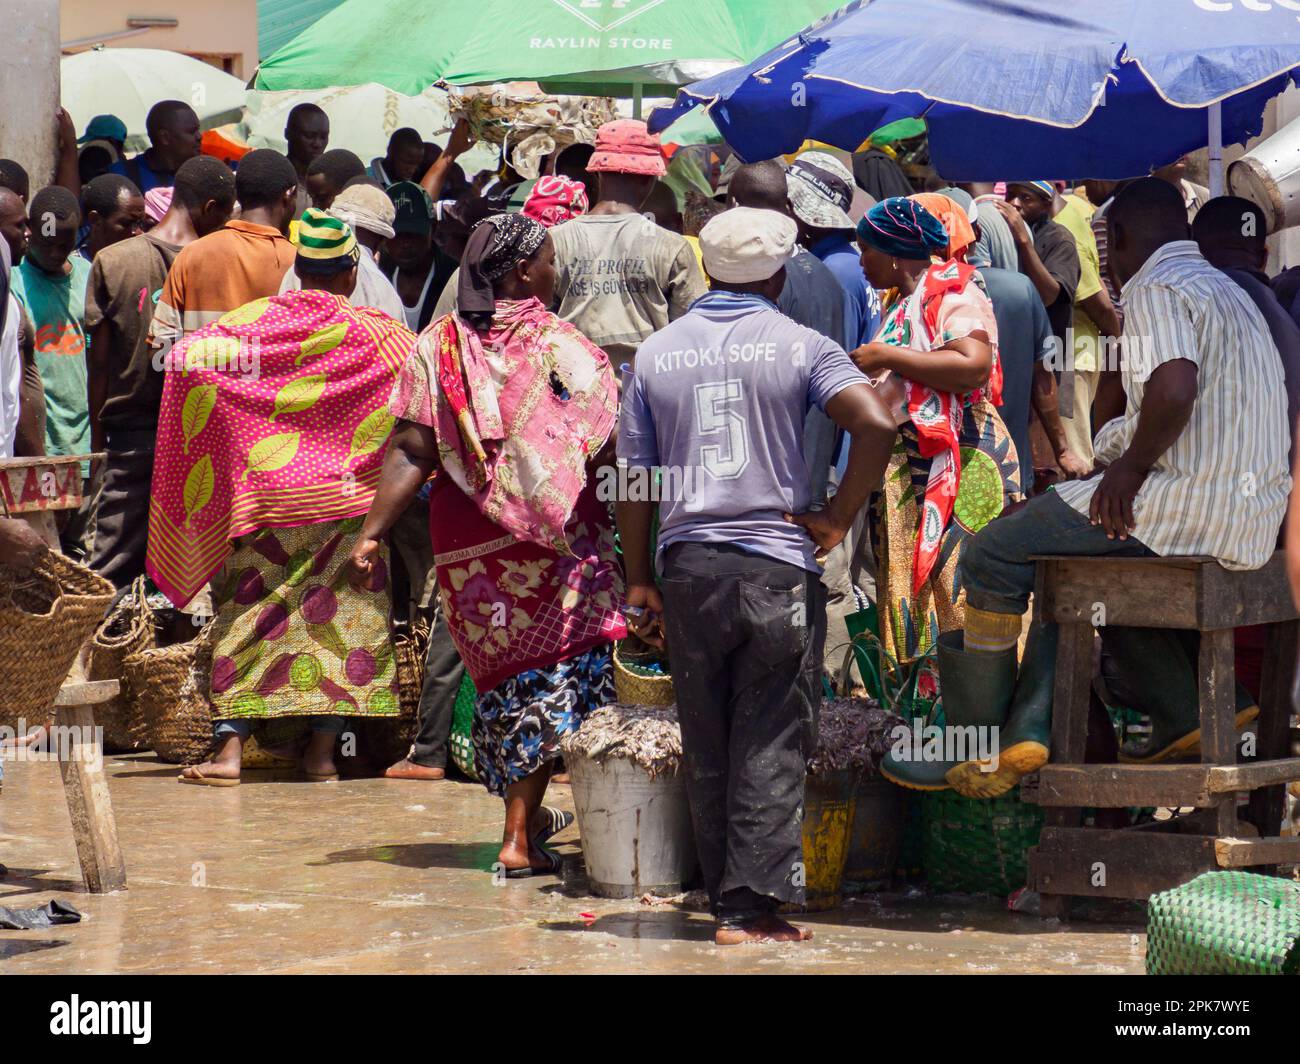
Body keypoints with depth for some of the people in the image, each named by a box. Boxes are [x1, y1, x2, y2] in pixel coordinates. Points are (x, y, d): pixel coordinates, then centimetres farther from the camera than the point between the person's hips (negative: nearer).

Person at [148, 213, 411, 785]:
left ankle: (229, 745, -7)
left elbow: (188, 357, -6)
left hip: (264, 493, 1)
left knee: (247, 608, 3)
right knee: (342, 609, 7)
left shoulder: (255, 321, 0)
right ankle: (322, 749, 5)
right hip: (344, 500, -1)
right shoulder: (376, 333, -1)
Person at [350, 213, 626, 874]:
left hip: (463, 542, 4)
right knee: (550, 670, 3)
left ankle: (525, 813, 31)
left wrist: (371, 533, -4)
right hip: (548, 534, -4)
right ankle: (520, 837, -4)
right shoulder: (559, 346, -8)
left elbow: (411, 452, -6)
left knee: (501, 670, 18)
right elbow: (608, 448, -11)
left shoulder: (438, 345, 2)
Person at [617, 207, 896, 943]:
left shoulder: (656, 354, 7)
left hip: (688, 564, 3)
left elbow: (634, 478, 7)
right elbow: (877, 424, -16)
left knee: (707, 747, 11)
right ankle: (752, 905, -3)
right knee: (772, 744, 1)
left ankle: (727, 899, 17)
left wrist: (640, 580, 13)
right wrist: (837, 520, -6)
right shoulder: (798, 346, -2)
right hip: (778, 563, -3)